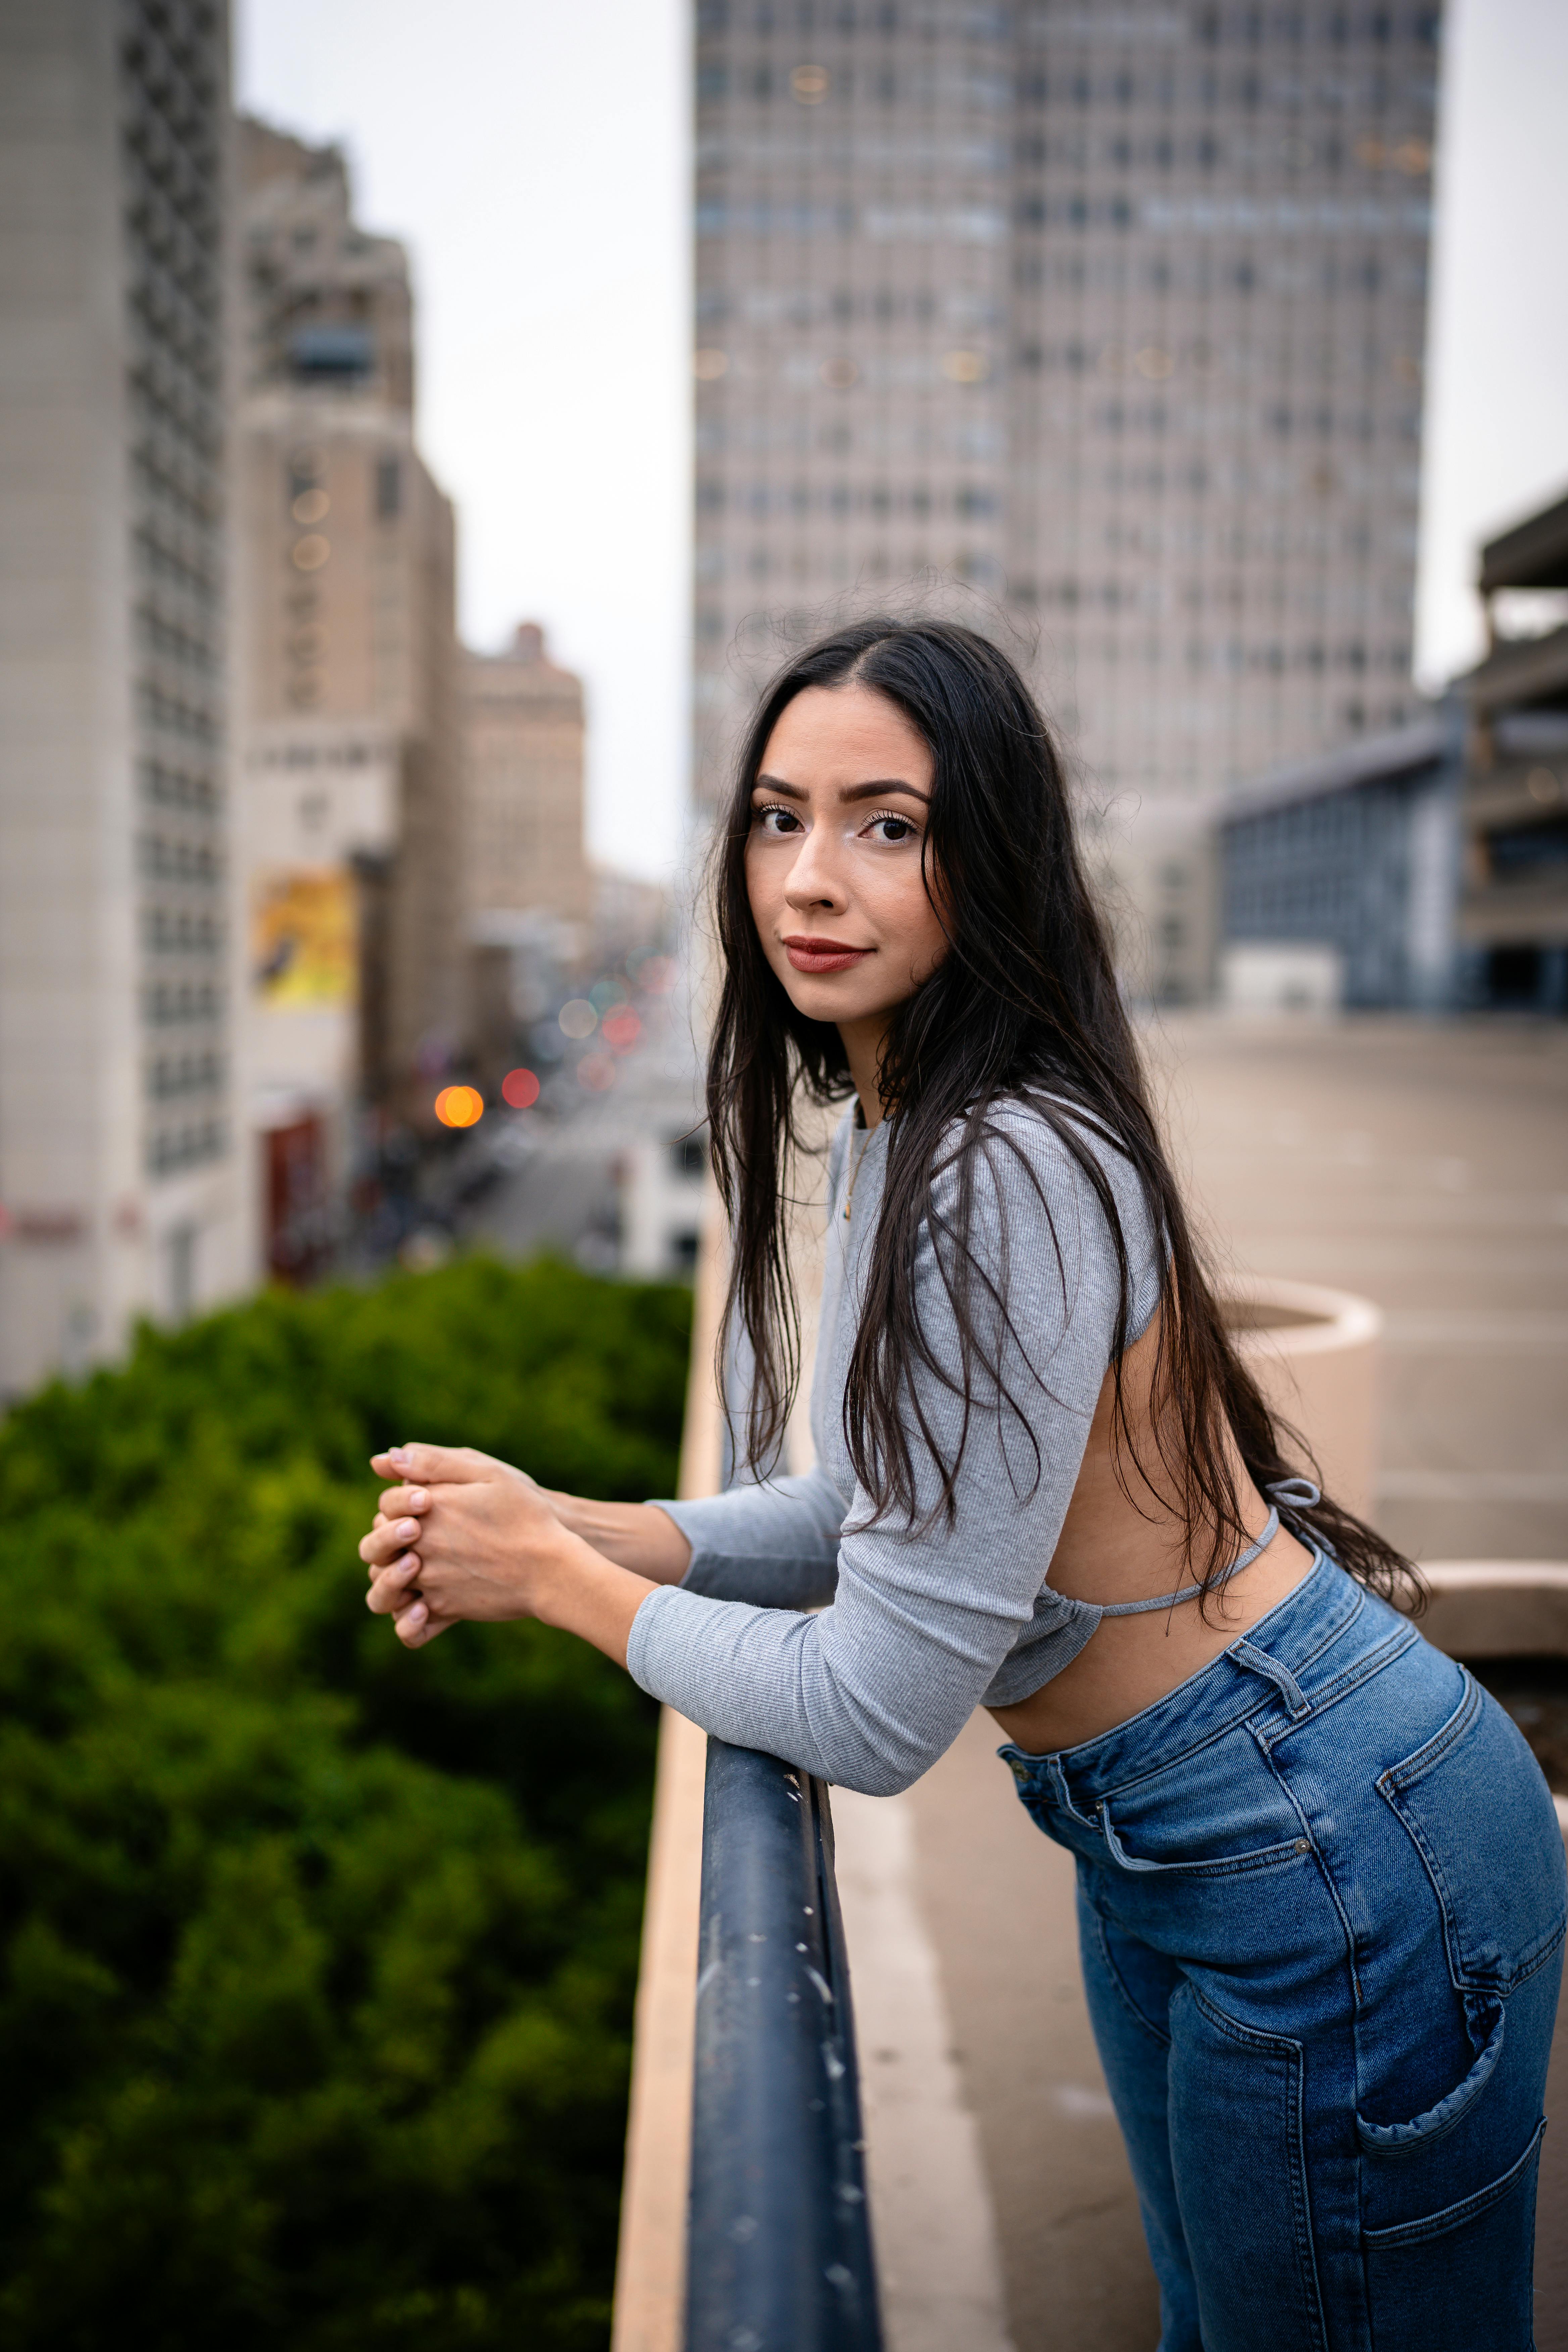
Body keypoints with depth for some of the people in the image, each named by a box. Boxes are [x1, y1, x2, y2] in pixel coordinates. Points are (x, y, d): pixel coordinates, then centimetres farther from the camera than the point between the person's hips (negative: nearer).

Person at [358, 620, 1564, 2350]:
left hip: (1332, 1859, -9)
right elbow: (893, 1506, 10)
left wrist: (557, 1582, -13)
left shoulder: (1008, 1179, -30)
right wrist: (579, 1525, -3)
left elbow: (876, 1715, -26)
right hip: (1155, 1849, 9)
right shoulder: (885, 1135, 2)